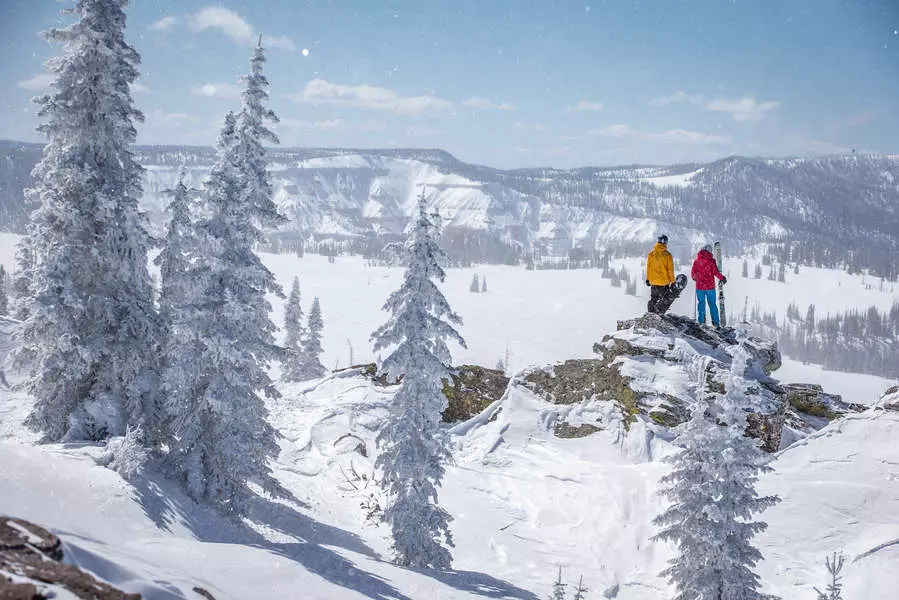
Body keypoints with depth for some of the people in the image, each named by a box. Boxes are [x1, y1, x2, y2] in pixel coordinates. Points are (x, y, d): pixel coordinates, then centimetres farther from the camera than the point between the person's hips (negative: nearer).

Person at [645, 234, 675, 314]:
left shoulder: (651, 254, -2)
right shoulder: (667, 255, -12)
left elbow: (648, 267, 5)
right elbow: (670, 269, -8)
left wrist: (648, 279, 16)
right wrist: (672, 281, 0)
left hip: (653, 281, 3)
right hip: (664, 282, -3)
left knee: (653, 299, 16)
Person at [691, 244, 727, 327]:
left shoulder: (697, 261, -1)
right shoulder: (711, 260, -10)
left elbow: (693, 273, 8)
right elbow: (716, 272, -13)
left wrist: (695, 278, 30)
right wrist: (722, 278, 2)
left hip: (700, 286, 2)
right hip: (710, 286, -2)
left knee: (701, 303, 11)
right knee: (712, 304, 6)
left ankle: (701, 322, 11)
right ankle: (716, 323, 7)